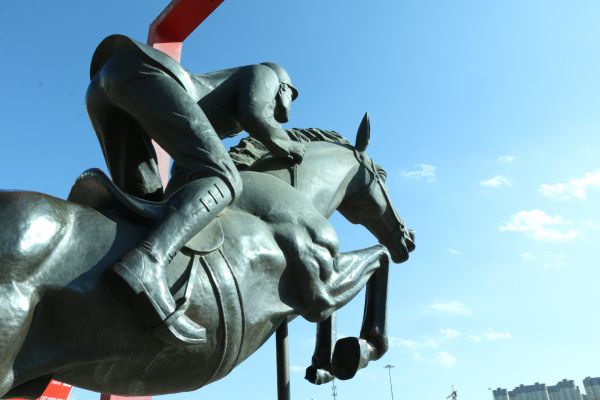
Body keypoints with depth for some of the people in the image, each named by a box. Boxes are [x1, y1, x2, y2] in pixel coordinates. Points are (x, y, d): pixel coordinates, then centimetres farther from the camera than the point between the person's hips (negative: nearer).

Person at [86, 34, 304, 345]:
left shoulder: (228, 121, 39)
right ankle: (145, 264, -45)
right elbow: (254, 117, -1)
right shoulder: (267, 73, 21)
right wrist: (287, 147, 16)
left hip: (102, 87, 9)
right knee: (222, 180, -21)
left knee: (145, 205, 6)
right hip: (141, 70, -9)